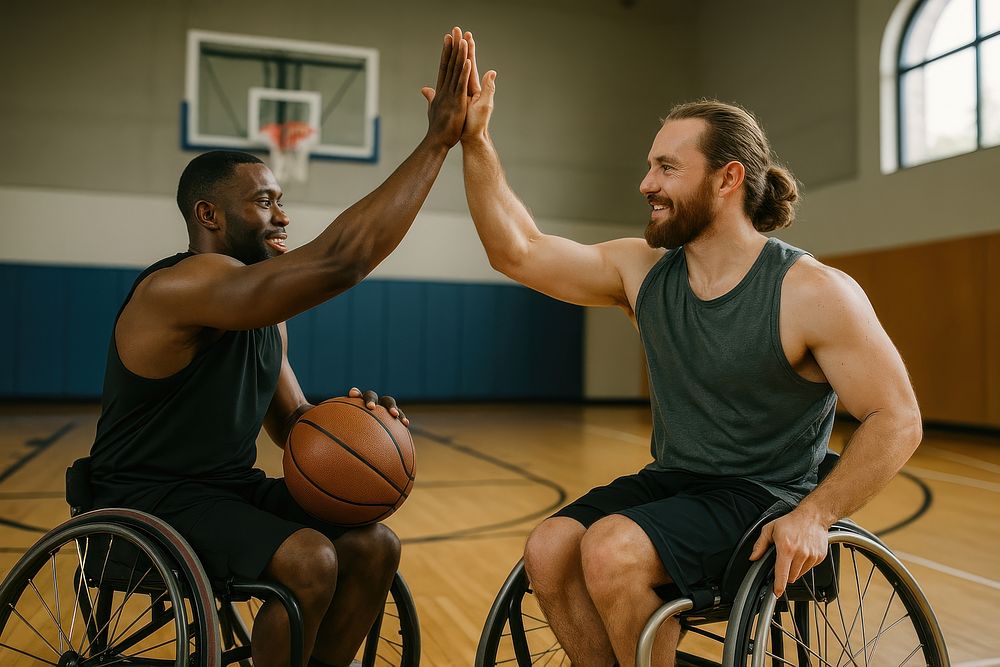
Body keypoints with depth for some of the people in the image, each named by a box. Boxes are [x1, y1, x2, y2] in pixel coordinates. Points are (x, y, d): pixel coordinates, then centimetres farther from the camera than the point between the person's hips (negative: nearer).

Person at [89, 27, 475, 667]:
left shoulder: (267, 319, 8)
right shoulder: (183, 287, -23)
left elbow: (292, 422, 13)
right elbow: (339, 259, -35)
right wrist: (438, 139, -32)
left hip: (233, 487, 9)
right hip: (151, 499, -8)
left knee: (375, 546, -6)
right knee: (311, 560, -28)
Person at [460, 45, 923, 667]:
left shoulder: (814, 293, -14)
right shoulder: (642, 270, 0)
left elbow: (898, 420, -12)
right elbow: (518, 252, -3)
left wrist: (816, 514, -24)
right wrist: (476, 142, -9)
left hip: (765, 497, -5)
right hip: (671, 478, 6)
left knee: (612, 549, -28)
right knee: (548, 549, -17)